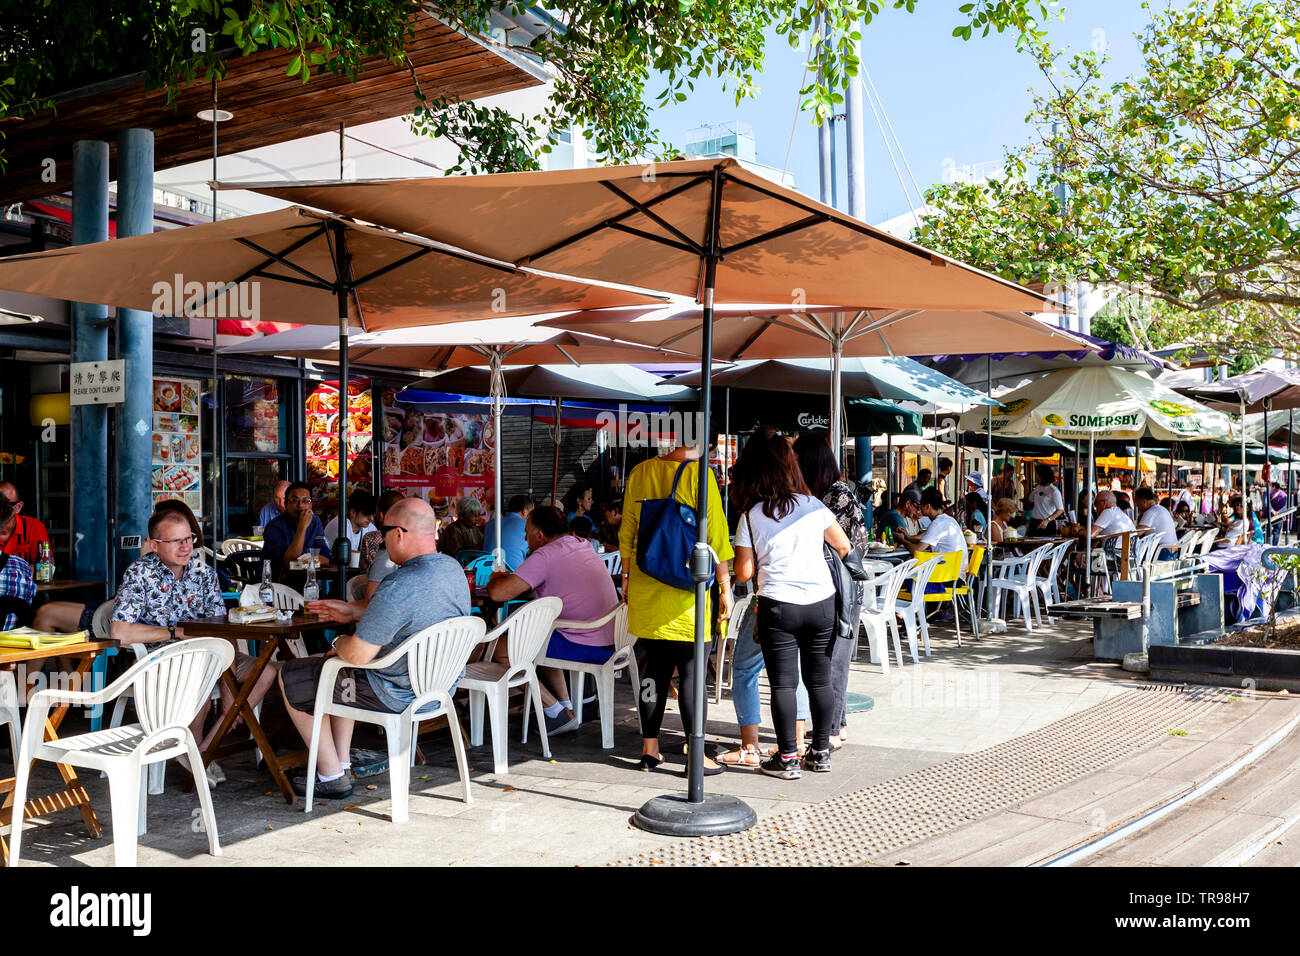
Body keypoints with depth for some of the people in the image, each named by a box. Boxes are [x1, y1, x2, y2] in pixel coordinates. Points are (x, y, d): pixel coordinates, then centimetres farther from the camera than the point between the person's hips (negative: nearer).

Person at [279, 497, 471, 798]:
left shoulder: (399, 587, -31)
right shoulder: (453, 568, -2)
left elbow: (357, 655, -25)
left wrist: (339, 643, -3)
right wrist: (353, 612, 16)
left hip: (396, 696, -9)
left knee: (291, 677, 12)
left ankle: (332, 776, 19)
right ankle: (342, 760, 31)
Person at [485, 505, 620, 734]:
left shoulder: (546, 555, -13)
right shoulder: (582, 546, 14)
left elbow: (499, 594, -17)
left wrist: (495, 580, 6)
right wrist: (511, 578, 18)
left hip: (587, 647, -9)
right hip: (609, 644, 10)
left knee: (502, 649, -1)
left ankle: (557, 714, 2)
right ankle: (566, 707, 23)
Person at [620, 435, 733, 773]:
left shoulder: (640, 473, 4)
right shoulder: (699, 475, -10)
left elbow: (627, 533, 10)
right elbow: (716, 537, -9)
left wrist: (627, 575, 21)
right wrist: (725, 587, -2)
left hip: (646, 591, 5)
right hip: (686, 593, -5)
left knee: (656, 667, 13)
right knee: (692, 671, 2)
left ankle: (649, 748, 17)